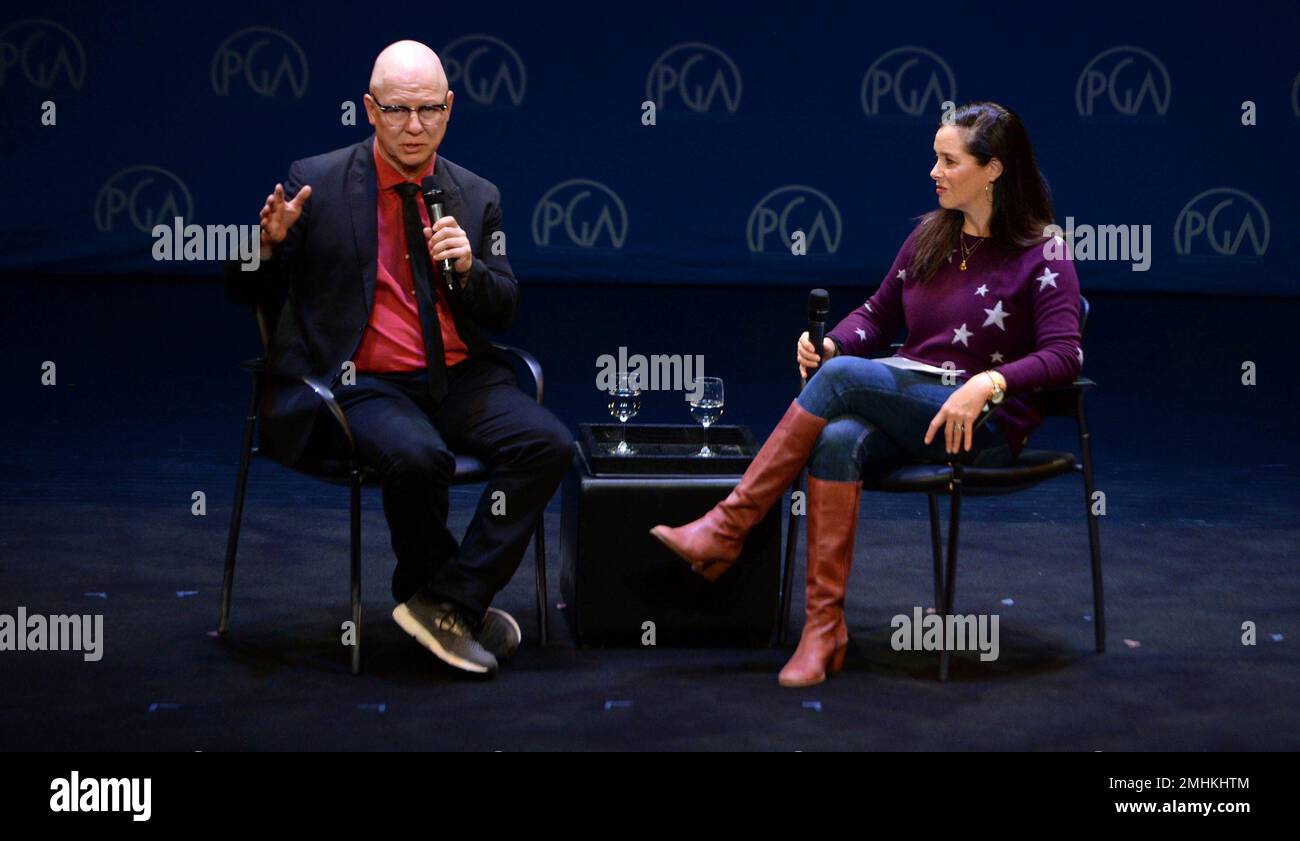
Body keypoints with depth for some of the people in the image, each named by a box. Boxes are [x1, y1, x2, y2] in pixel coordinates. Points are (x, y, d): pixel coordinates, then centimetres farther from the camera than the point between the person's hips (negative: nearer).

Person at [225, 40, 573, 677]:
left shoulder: (477, 197, 11)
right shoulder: (317, 182, 0)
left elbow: (504, 313, 11)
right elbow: (245, 289, 5)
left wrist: (466, 267, -10)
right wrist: (270, 241, -17)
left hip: (457, 378, 4)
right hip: (361, 382, -4)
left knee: (548, 444, -21)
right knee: (417, 455, -35)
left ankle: (446, 601, -12)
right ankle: (450, 599, -7)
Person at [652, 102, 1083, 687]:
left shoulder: (1041, 255, -4)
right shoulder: (929, 236, 15)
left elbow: (1063, 355, -15)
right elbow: (878, 315, 22)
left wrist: (988, 383, -31)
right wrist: (831, 342, 0)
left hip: (985, 426, -5)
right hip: (904, 411, 5)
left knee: (843, 375, -29)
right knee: (837, 441, -32)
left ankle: (726, 528, -26)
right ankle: (824, 625, -33)